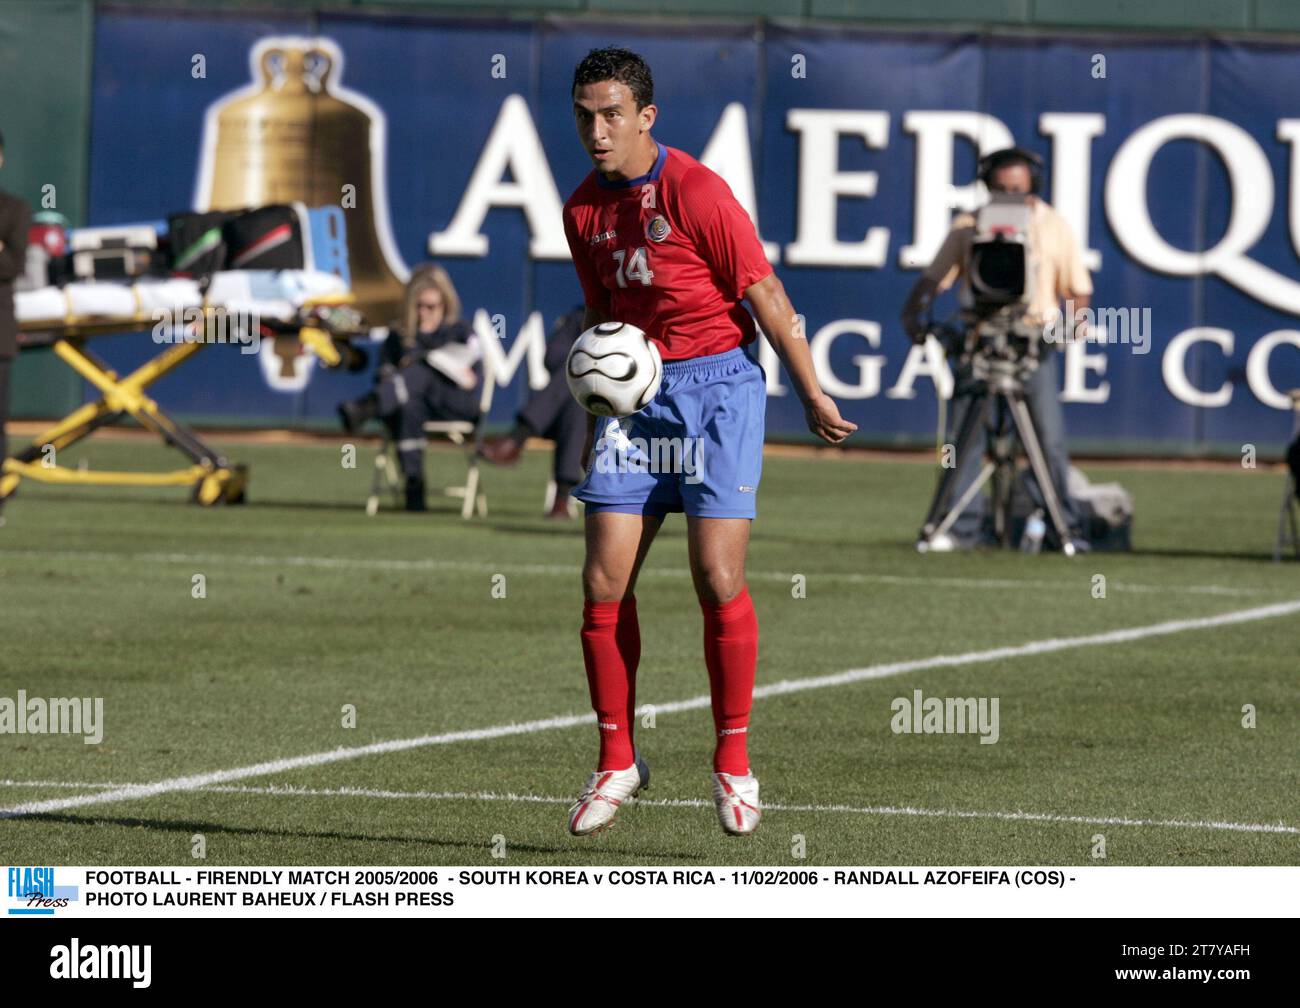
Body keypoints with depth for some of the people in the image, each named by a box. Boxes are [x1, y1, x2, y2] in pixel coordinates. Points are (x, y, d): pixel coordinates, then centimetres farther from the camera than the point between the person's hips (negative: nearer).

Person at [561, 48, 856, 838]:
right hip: (637, 391, 5)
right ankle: (617, 762, 9)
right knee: (605, 581, -3)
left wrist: (813, 393, -6)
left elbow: (764, 294, -9)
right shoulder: (584, 208, 6)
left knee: (718, 579, -10)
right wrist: (595, 408, 16)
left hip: (719, 383, -5)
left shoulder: (696, 192, -13)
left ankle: (734, 765, 4)